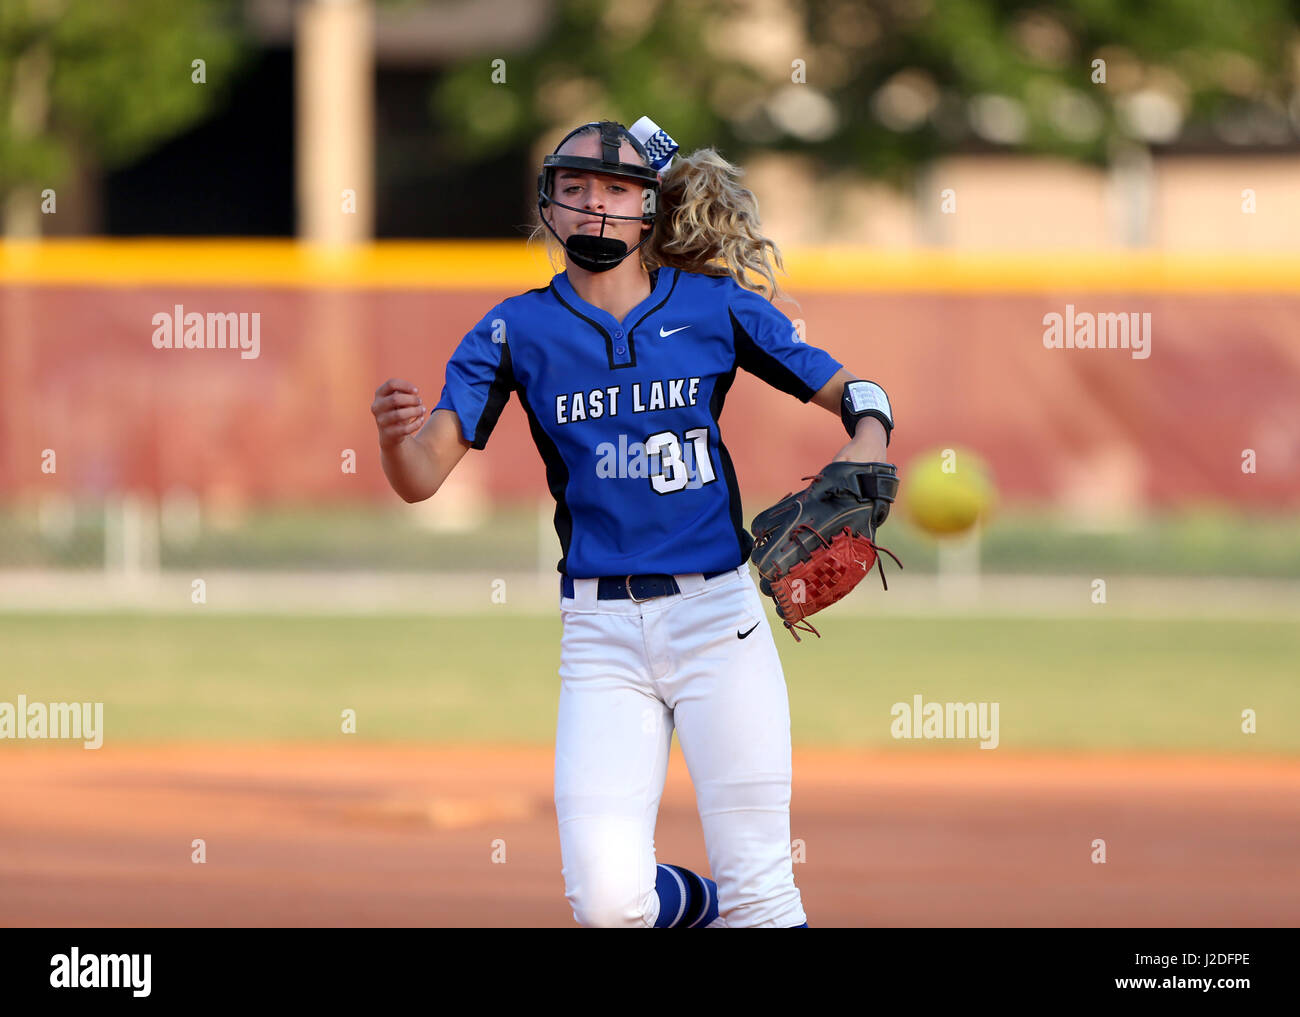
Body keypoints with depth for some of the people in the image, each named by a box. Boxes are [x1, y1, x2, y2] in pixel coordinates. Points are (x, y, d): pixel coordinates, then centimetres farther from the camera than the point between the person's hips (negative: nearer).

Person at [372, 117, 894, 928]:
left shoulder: (714, 306, 5)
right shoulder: (517, 331, 4)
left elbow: (852, 390, 7)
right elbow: (423, 477, -4)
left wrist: (867, 444, -16)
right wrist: (395, 435, -27)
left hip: (719, 616, 0)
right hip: (601, 631, 0)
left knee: (760, 892, -4)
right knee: (607, 902, -10)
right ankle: (704, 907, 23)